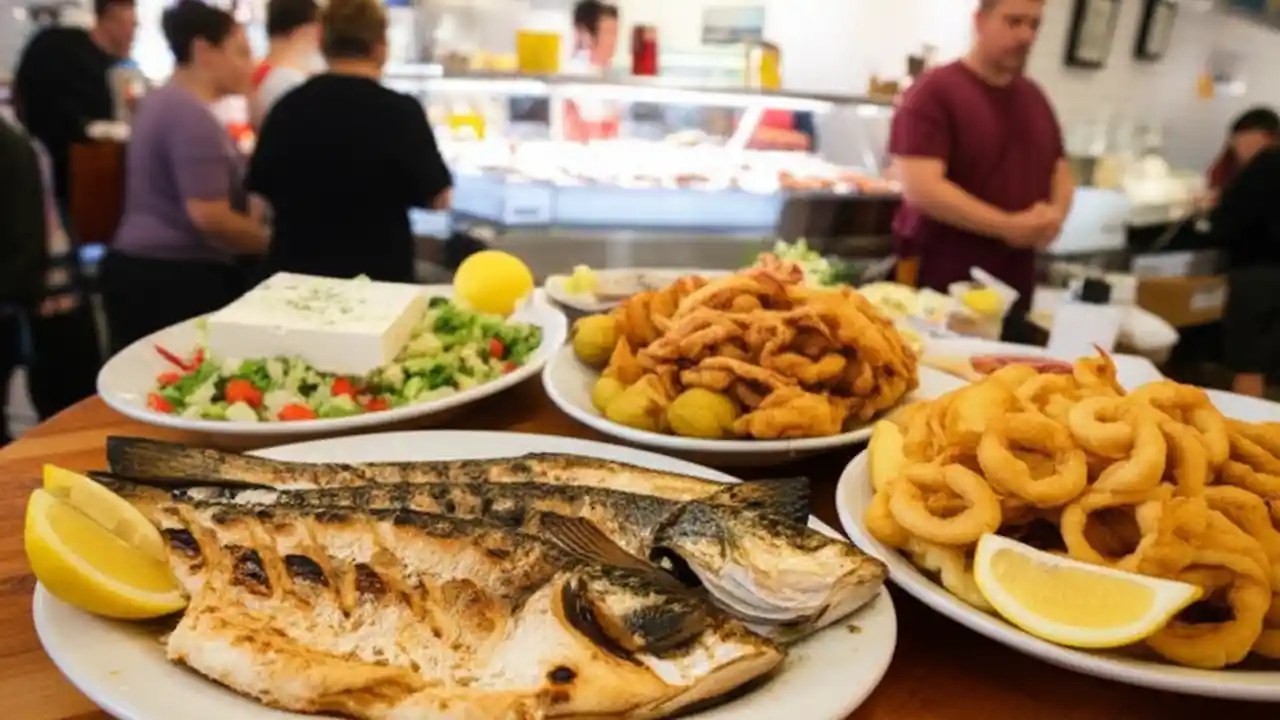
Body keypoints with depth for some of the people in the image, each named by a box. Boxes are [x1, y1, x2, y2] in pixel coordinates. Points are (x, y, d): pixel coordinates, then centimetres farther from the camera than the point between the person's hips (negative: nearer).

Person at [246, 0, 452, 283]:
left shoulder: (287, 106, -2)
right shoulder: (400, 111, -14)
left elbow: (261, 191, 8)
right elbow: (437, 199, -6)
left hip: (295, 267, 4)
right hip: (377, 272, -3)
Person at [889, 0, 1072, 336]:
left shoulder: (1035, 98, 14)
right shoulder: (934, 92, -10)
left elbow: (1061, 170, 21)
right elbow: (920, 188, -20)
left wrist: (1055, 214, -4)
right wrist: (1008, 227, -19)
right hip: (937, 286, -6)